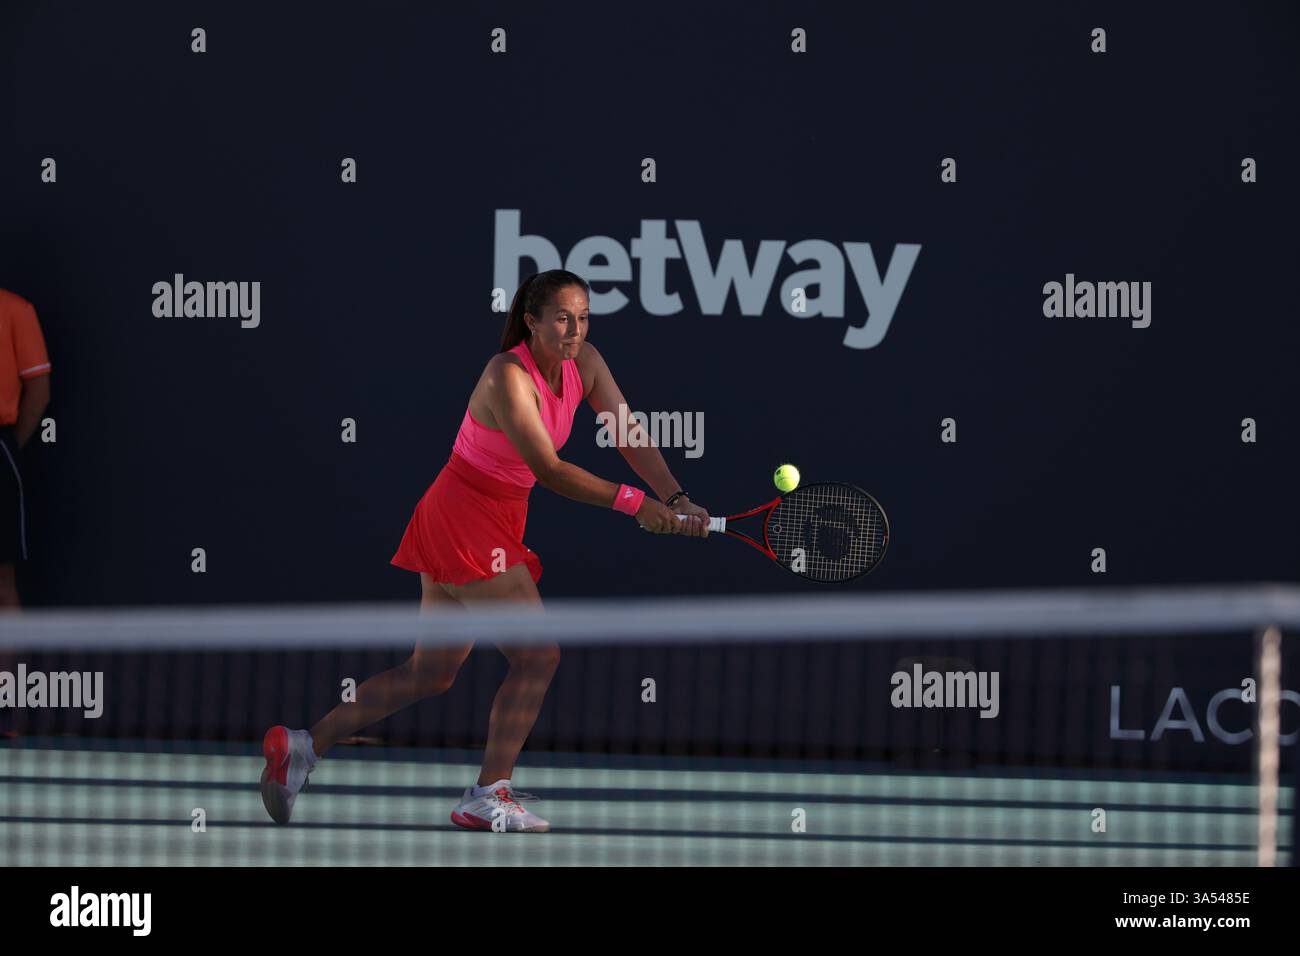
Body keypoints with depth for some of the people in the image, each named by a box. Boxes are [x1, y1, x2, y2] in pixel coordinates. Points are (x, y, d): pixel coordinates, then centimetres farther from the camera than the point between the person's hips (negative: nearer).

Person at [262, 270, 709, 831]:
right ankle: (489, 796, -4)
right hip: (466, 517, -9)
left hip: (495, 525, 9)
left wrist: (676, 500, -19)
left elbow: (632, 439, -4)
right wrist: (633, 502, -28)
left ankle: (303, 746, 16)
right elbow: (549, 469, -25)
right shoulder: (508, 375, -22)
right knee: (537, 657, -10)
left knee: (432, 674, 12)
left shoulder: (584, 364, 2)